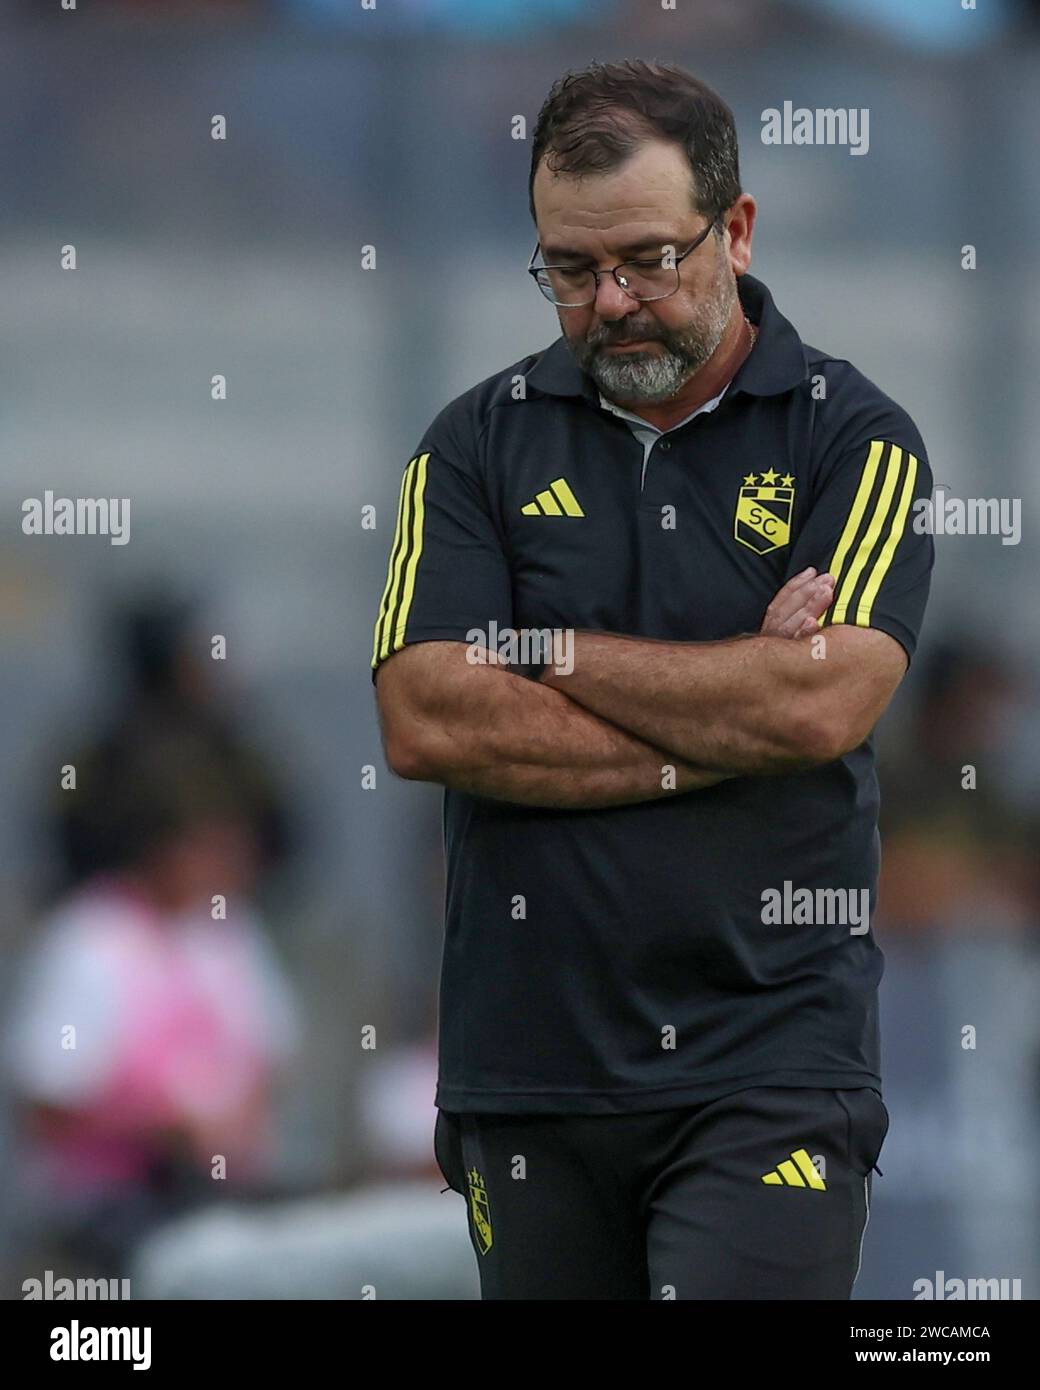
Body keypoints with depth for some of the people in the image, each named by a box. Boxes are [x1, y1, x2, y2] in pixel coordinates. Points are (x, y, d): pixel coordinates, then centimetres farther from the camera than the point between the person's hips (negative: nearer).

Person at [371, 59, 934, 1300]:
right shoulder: (482, 442, 8)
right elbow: (423, 722, -6)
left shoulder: (851, 437, 2)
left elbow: (825, 702, -14)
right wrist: (715, 737, -9)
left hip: (769, 1067, -3)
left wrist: (550, 655, -5)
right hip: (530, 1052, 3)